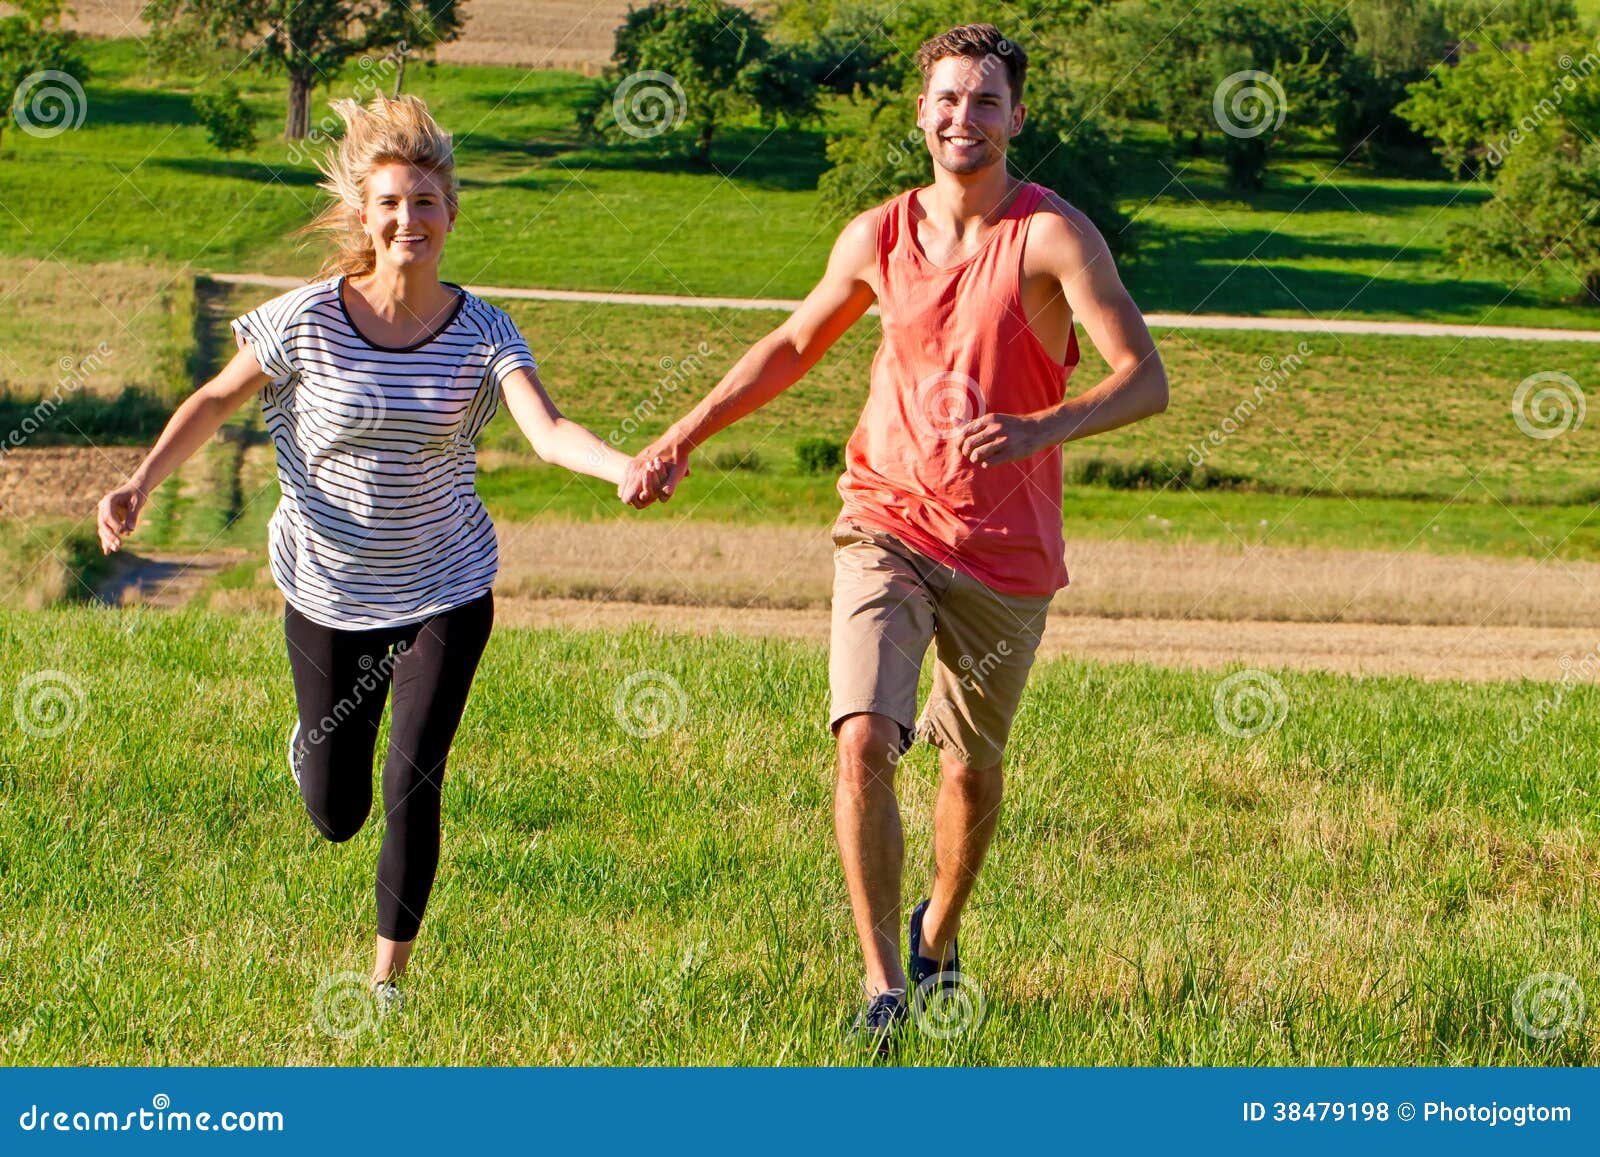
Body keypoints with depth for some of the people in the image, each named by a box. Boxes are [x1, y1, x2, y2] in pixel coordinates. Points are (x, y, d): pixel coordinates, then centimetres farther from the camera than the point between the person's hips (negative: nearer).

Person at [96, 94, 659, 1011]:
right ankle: (314, 741, 48)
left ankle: (389, 976, 11)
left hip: (444, 592, 0)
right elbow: (218, 399, 2)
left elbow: (549, 431, -26)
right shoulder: (307, 322, -12)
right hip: (329, 591, 0)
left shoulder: (483, 333, -11)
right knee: (337, 816, 9)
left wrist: (626, 468, -46)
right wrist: (142, 485, -11)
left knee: (412, 786, -9)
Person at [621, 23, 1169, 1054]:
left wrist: (1041, 429, -39)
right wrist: (682, 439, 14)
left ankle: (939, 936, 42)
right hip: (888, 525, 2)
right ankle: (883, 985, -10)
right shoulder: (879, 237, 0)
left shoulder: (1055, 235, -13)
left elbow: (1145, 380, -21)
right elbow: (796, 343, 18)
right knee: (864, 742, -18)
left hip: (1006, 554, -1)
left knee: (972, 764, 13)